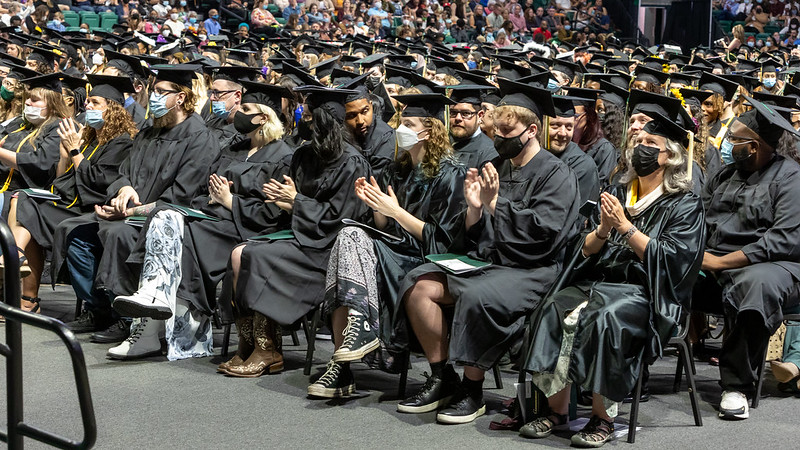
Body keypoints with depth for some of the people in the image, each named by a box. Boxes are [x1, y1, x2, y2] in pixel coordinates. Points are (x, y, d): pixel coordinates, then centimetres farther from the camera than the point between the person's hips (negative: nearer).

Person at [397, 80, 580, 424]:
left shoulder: (555, 174, -3)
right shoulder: (494, 168, 15)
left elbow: (542, 231, -17)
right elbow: (472, 236, 13)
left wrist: (496, 203, -15)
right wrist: (474, 207, -8)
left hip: (528, 269, -7)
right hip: (483, 260, 7)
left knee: (477, 295, -36)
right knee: (419, 285, -15)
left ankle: (472, 389, -16)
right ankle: (441, 379, -5)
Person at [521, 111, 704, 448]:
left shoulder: (685, 205, 3)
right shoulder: (617, 193, 17)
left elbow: (671, 259, -10)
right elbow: (586, 250, 14)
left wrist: (625, 226, -14)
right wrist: (603, 230, -7)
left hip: (645, 291, -5)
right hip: (598, 281, 5)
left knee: (604, 320, -35)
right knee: (553, 310, -25)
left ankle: (603, 418, -24)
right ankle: (556, 409, -18)